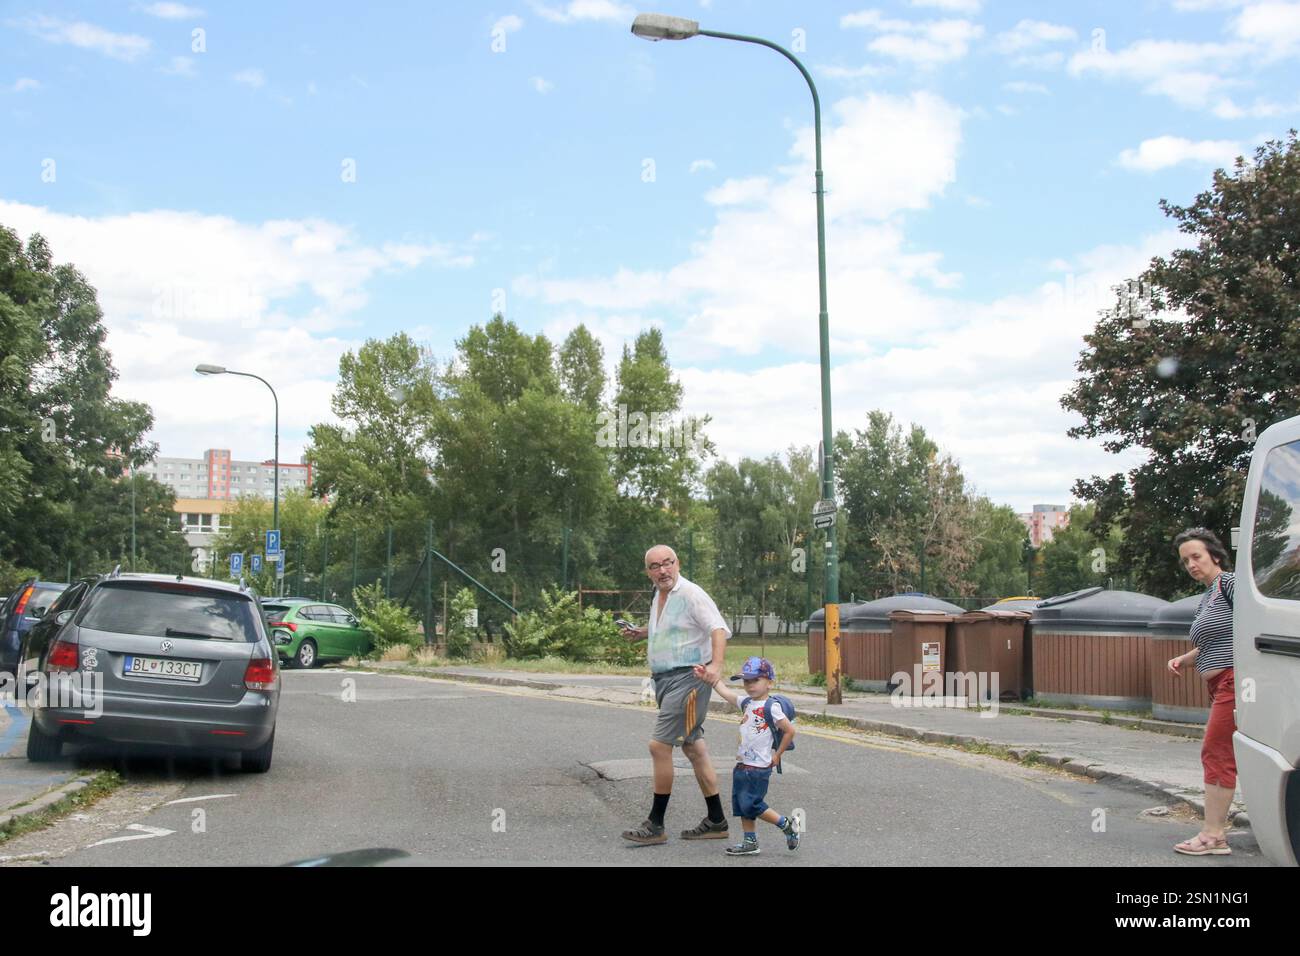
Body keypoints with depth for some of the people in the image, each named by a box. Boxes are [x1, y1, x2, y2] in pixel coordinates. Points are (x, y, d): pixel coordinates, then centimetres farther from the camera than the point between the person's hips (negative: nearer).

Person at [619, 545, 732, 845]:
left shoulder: (691, 594, -13)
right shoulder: (658, 596, 14)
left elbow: (719, 628, -24)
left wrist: (716, 665, -40)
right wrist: (641, 632, 18)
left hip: (688, 677, -9)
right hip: (664, 679, 9)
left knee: (659, 745, -12)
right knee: (693, 747, 13)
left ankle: (655, 825, -3)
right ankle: (716, 821, 21)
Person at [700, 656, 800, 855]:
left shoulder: (771, 707, -14)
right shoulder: (746, 702, 9)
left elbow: (790, 731, -13)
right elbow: (724, 692, 16)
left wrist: (777, 755, -7)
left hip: (759, 767, -8)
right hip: (742, 764, 8)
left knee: (751, 805, -8)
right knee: (741, 805, 10)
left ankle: (786, 824, 6)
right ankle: (750, 842, 18)